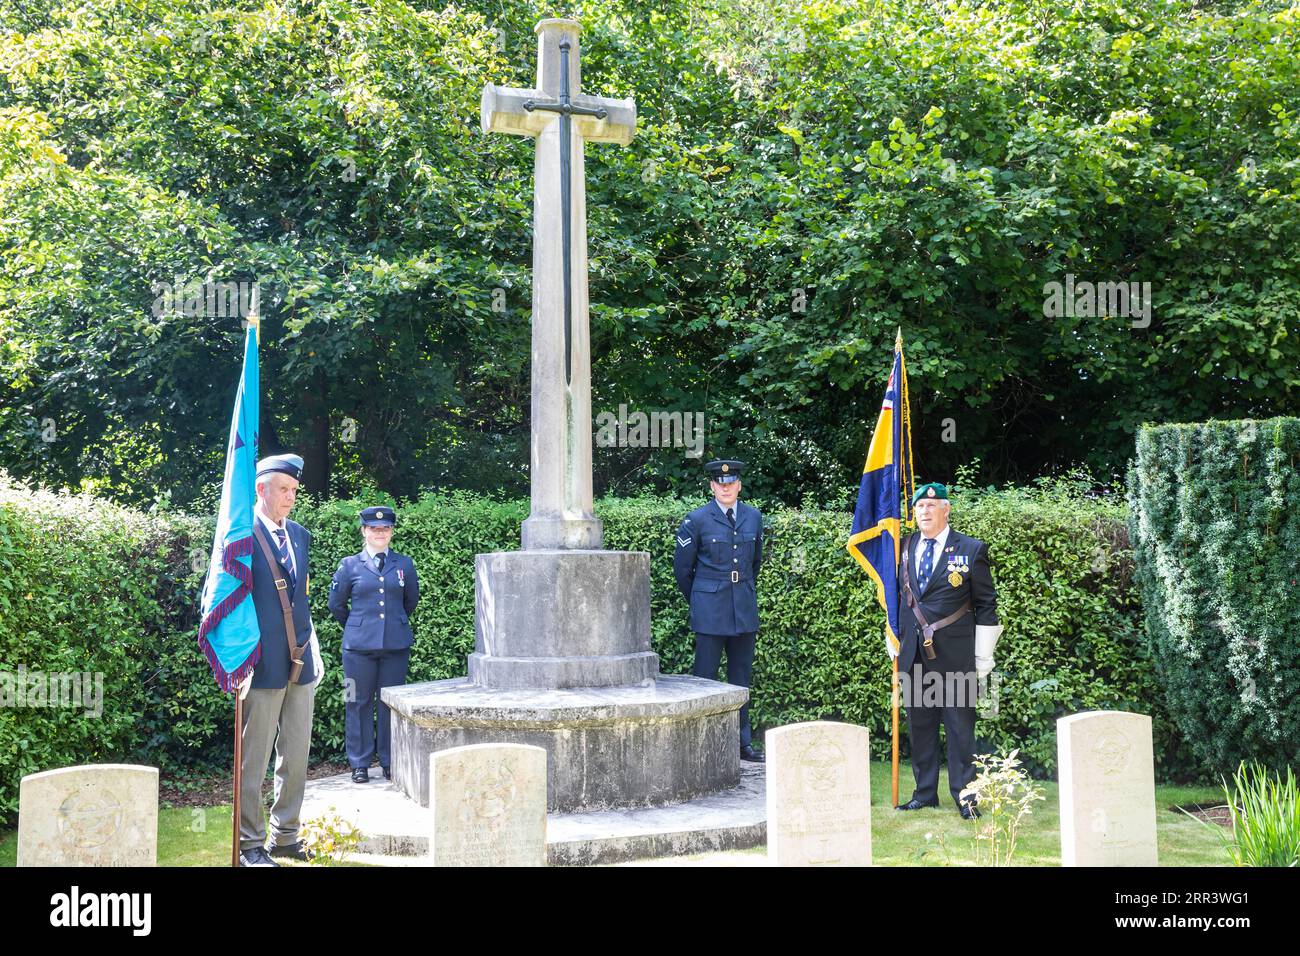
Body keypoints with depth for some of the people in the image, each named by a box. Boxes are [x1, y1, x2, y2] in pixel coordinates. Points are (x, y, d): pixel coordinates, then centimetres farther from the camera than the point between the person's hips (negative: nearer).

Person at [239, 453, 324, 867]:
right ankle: (250, 844, 13)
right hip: (263, 664, -7)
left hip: (301, 662, 7)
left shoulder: (299, 535, 14)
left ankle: (286, 836, 24)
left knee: (296, 756, 13)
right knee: (253, 759, 2)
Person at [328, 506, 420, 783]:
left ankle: (390, 763, 16)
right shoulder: (349, 565, 2)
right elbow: (336, 604, 12)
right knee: (359, 703, 4)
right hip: (359, 645, -1)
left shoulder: (404, 564, 6)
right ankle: (360, 763, 14)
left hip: (396, 645, 1)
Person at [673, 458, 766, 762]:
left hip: (745, 609, 4)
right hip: (710, 612, -4)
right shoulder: (697, 520, -5)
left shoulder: (754, 517, 7)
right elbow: (682, 567, 2)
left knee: (741, 675, 10)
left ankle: (742, 742, 19)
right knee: (705, 676, -2)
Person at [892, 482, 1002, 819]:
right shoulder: (903, 548, 10)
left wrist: (983, 656, -2)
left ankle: (964, 796, 10)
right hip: (913, 653, 4)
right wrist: (893, 639, 16)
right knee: (919, 724, 11)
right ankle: (924, 793, 21)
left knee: (959, 725, 1)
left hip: (954, 656, -4)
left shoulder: (972, 550, -1)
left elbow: (986, 605, 0)